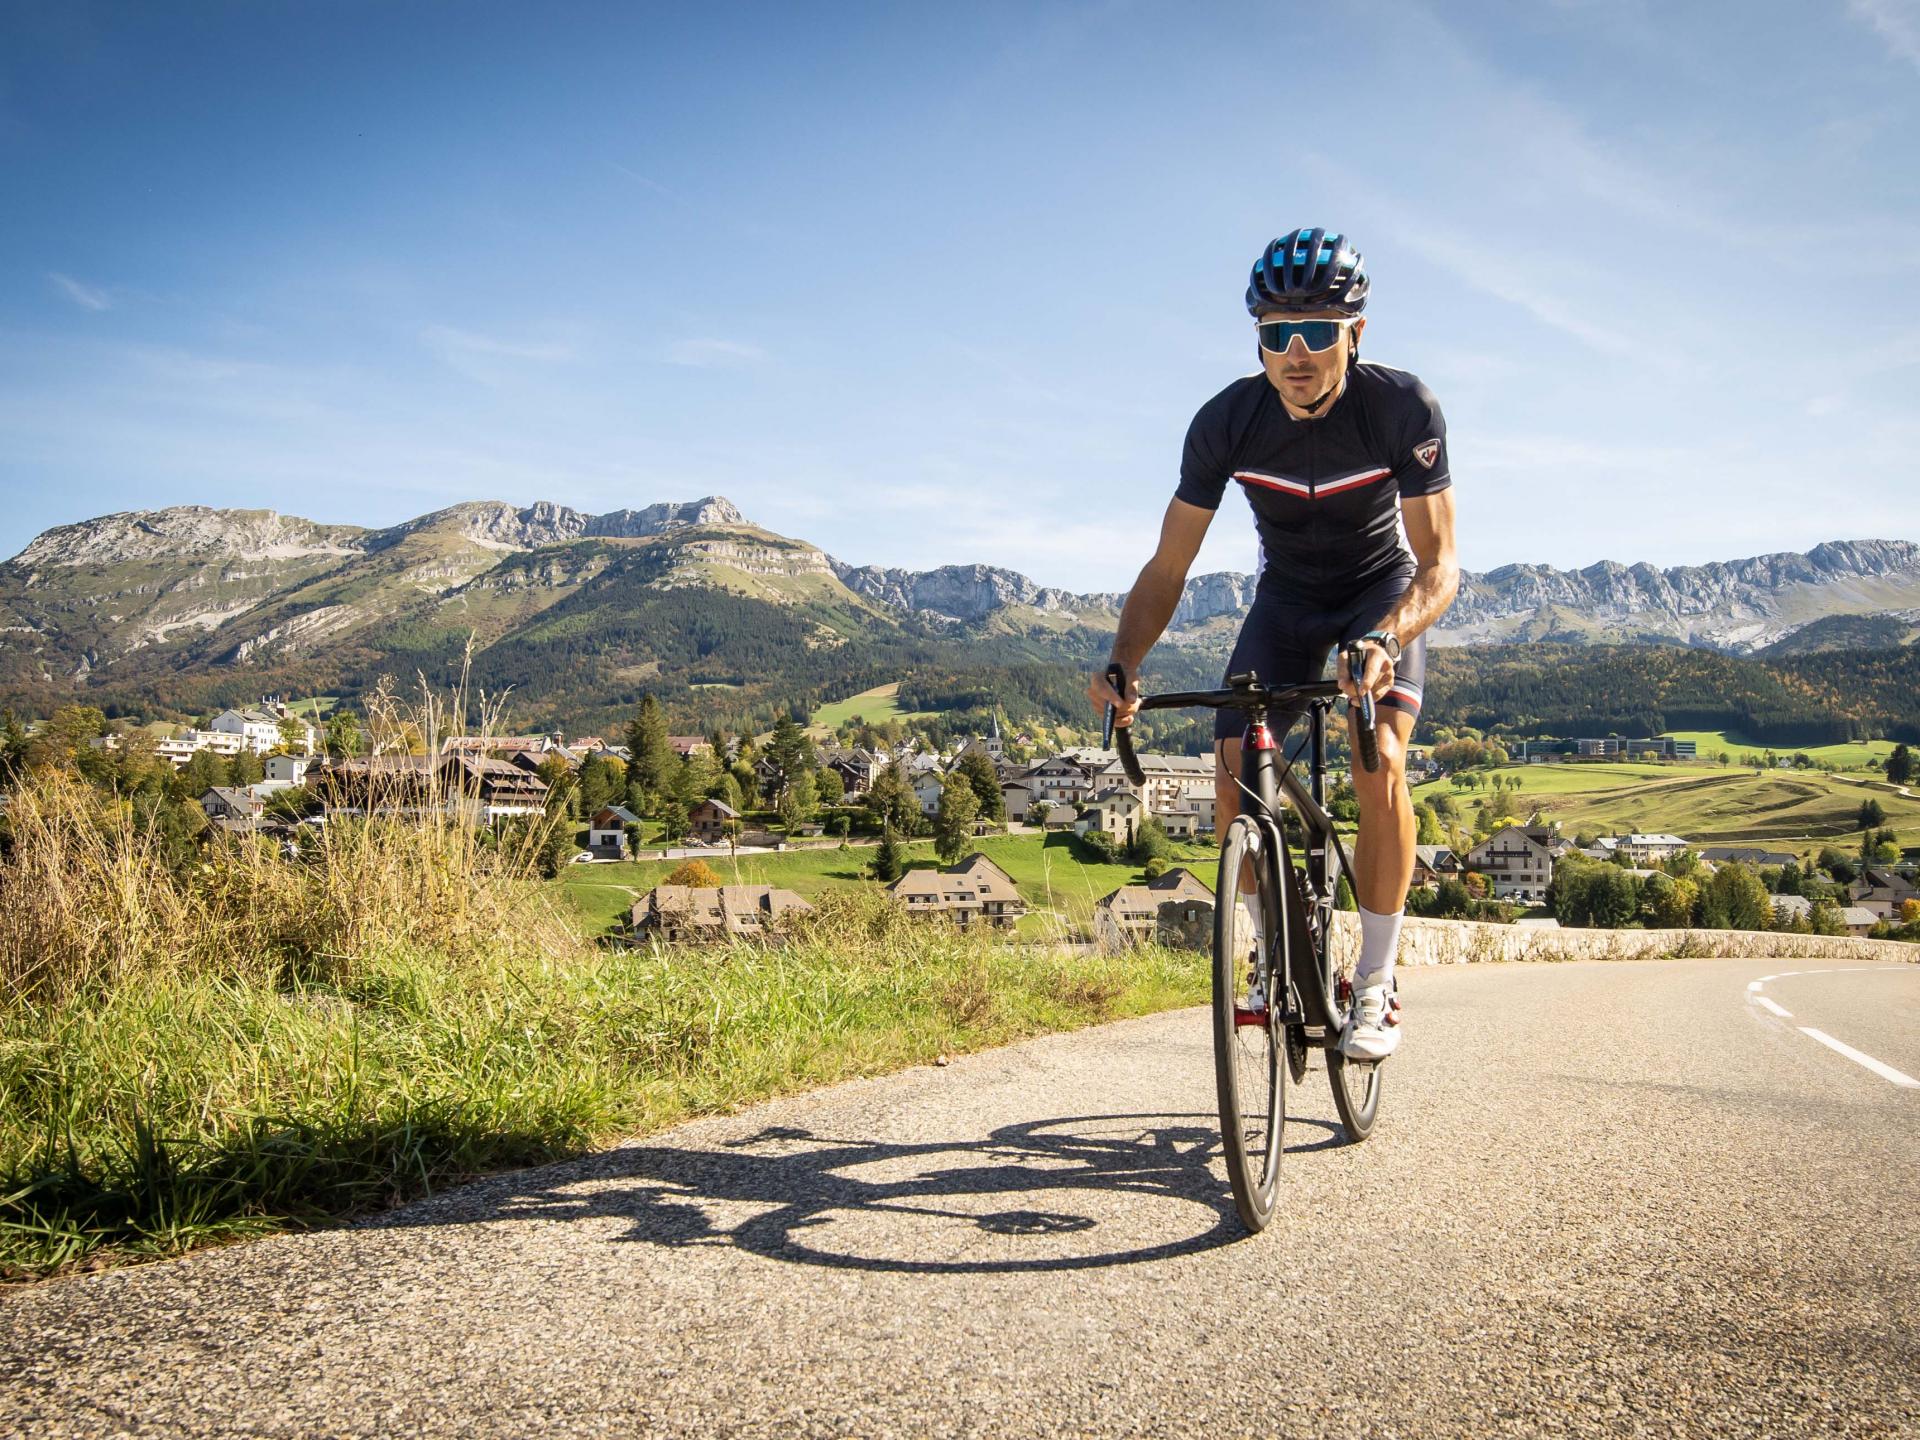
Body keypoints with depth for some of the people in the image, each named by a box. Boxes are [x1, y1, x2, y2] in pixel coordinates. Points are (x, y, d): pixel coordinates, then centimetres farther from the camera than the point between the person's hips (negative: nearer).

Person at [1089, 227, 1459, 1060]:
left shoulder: (1402, 408, -28)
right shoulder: (1226, 422, -23)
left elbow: (1438, 565, -29)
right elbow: (1169, 566, -19)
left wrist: (1384, 640, -51)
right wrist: (1122, 667, -36)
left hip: (1384, 593, -2)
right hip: (1286, 595, 2)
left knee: (1379, 761, -26)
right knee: (1234, 780, -13)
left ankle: (1374, 985, -11)